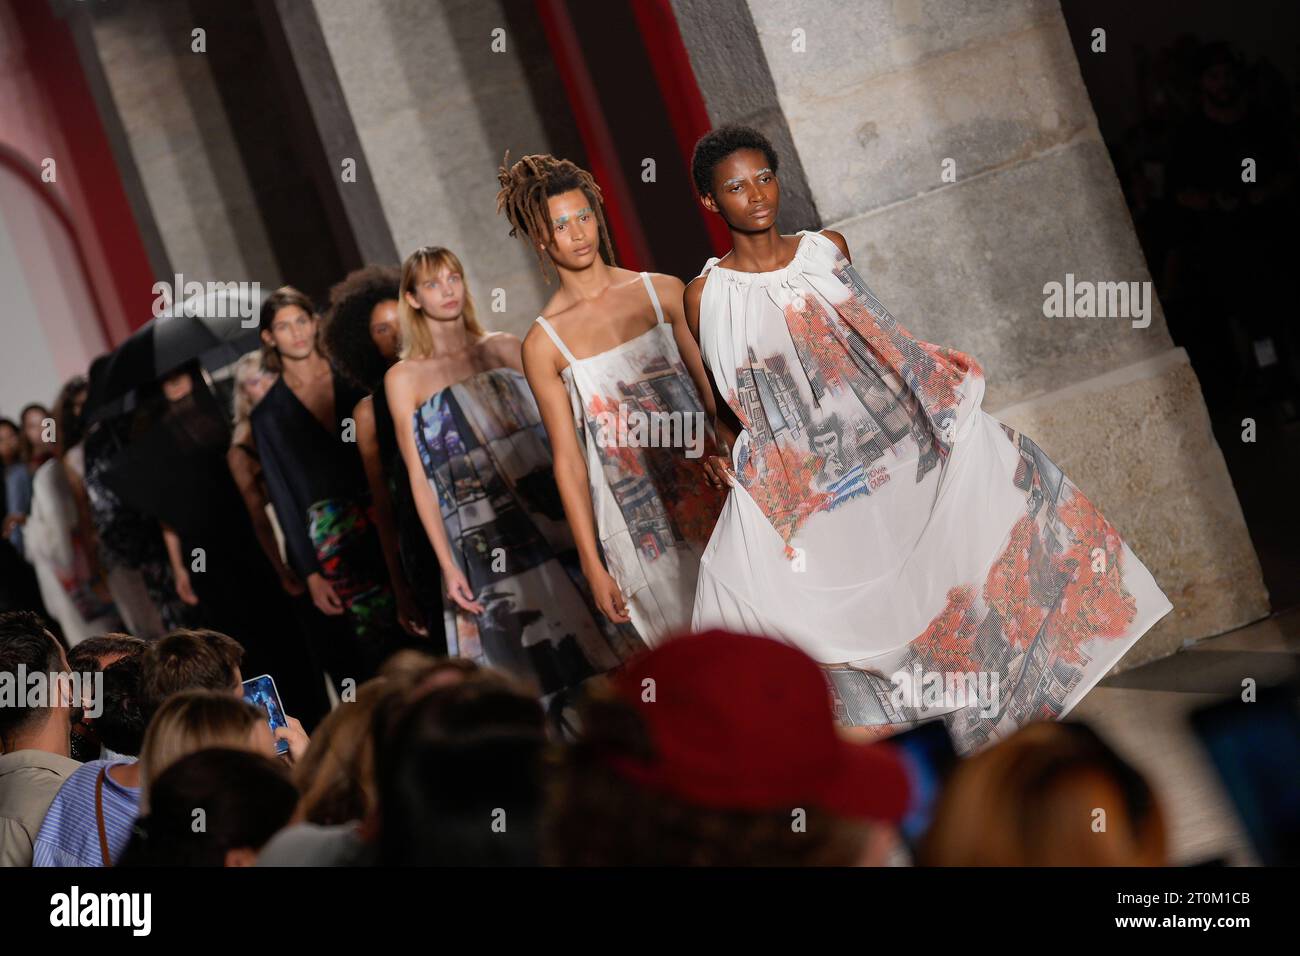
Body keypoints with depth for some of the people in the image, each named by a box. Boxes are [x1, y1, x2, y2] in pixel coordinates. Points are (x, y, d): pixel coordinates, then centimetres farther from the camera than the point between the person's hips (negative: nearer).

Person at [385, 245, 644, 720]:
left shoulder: (503, 348, 10)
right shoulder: (404, 377, 3)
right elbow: (419, 477, 1)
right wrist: (447, 564, -5)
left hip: (553, 515, 3)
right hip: (484, 537, -3)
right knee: (529, 668, -4)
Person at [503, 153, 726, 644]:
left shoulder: (663, 291, 3)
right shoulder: (544, 342, -3)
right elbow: (569, 462, -1)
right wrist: (592, 565, -2)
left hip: (711, 491, 2)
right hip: (639, 524, -2)